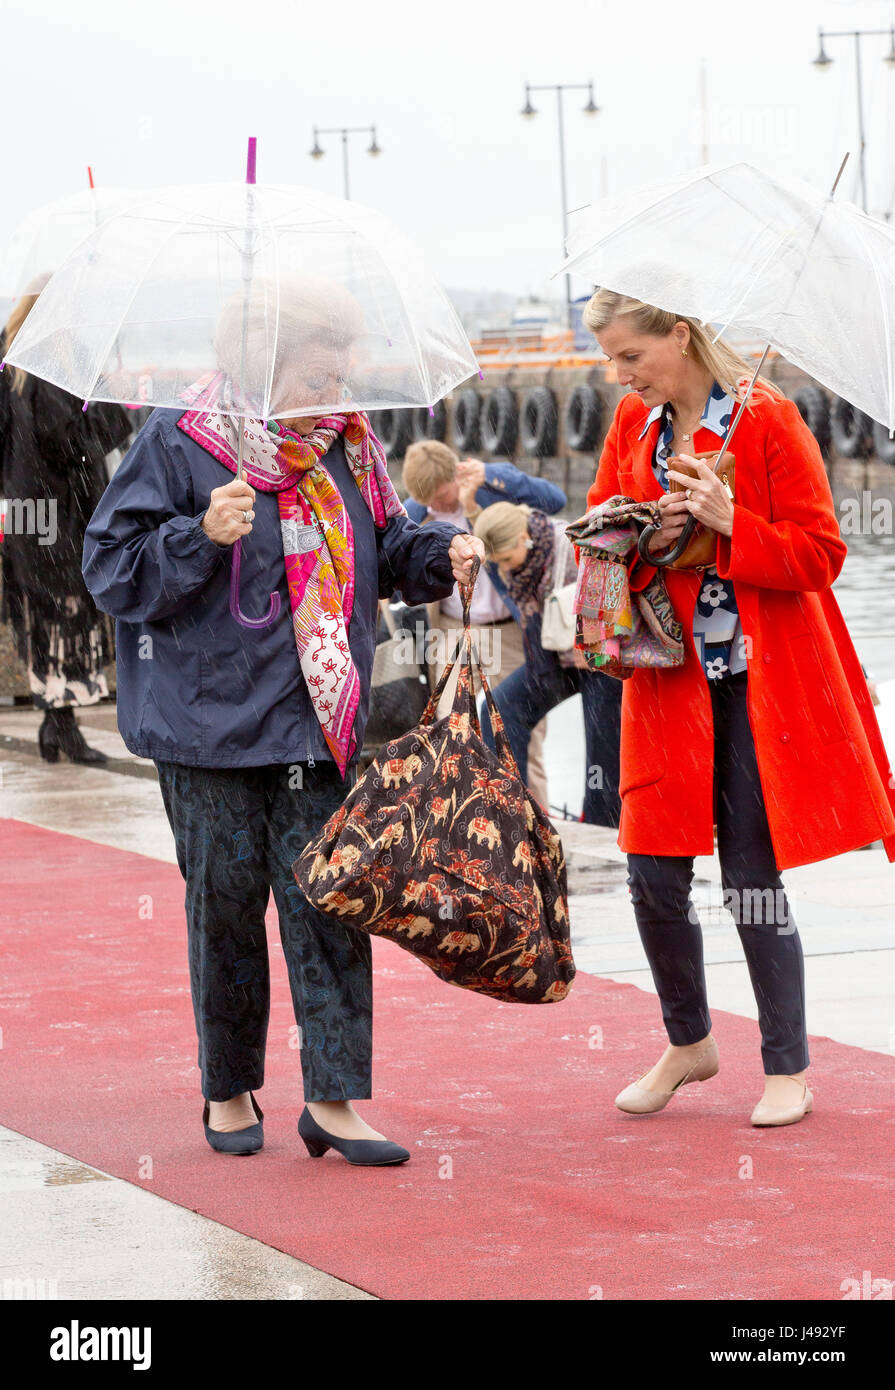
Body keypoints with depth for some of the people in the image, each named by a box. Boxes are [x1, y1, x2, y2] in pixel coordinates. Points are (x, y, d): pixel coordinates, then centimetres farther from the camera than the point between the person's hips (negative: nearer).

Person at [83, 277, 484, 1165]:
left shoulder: (346, 449, 8)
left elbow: (386, 546, 21)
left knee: (330, 905, -1)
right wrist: (201, 537, -23)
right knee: (225, 908, 5)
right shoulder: (179, 446, -8)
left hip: (321, 726, 4)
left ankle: (333, 1099, 3)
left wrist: (441, 556, 0)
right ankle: (228, 1091, 21)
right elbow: (112, 569, -9)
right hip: (212, 726, -4)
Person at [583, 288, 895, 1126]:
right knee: (653, 874, 3)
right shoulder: (632, 424, 7)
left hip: (760, 685, -5)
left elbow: (819, 554, -10)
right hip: (669, 680, 5)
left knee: (752, 874, -3)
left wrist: (730, 524, -24)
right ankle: (688, 1043, 25)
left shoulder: (767, 419, -9)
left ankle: (788, 1069, 10)